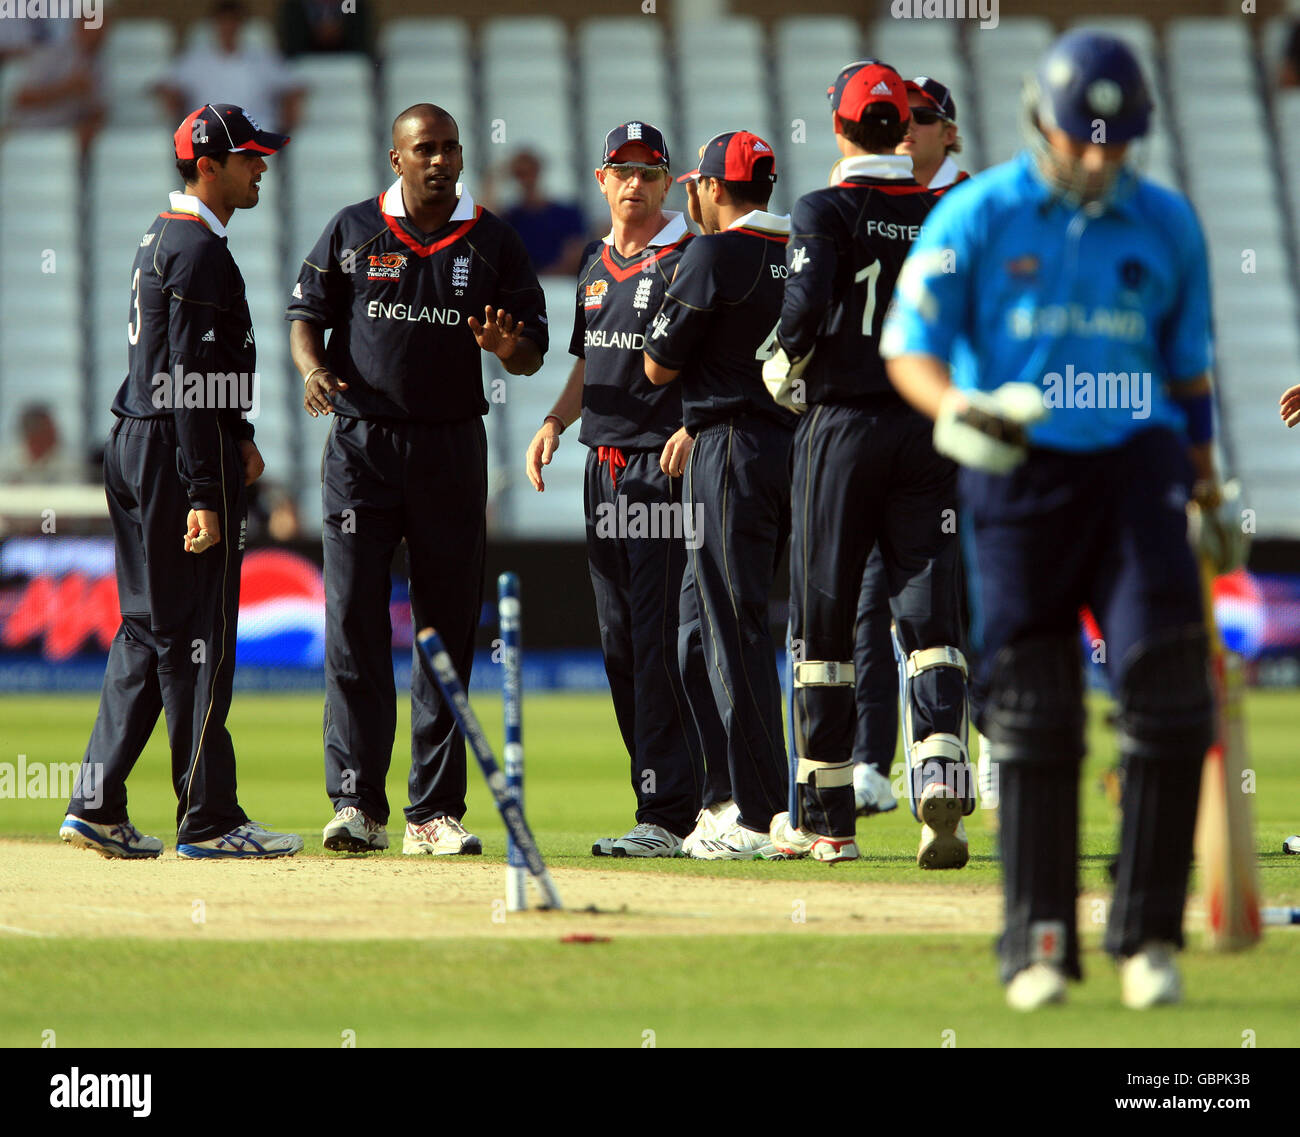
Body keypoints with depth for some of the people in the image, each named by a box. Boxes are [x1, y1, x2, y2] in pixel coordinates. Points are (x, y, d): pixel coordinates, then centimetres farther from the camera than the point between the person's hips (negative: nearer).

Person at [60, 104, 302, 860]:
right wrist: (204, 496, -23)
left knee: (148, 629, 13)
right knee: (198, 635, -6)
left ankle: (98, 804, 11)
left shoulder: (162, 239, 17)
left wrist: (235, 439, 19)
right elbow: (190, 380, -20)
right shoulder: (200, 251, -14)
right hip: (182, 456, -10)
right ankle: (208, 820, -3)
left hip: (135, 449, 10)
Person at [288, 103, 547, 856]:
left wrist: (507, 345, -18)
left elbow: (533, 353, 6)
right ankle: (358, 802, -7)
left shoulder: (494, 241, 6)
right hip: (362, 447, -1)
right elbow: (306, 317, 8)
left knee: (449, 625, 3)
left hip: (452, 450, 1)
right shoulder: (353, 232, 5)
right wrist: (314, 370, -14)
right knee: (354, 619, -8)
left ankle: (436, 811, 7)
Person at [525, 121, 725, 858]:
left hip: (665, 465, -8)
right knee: (622, 644, 10)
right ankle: (713, 783, 17)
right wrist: (555, 422, 10)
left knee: (660, 640, -11)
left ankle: (668, 816, -11)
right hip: (605, 465, 8)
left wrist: (694, 428, -27)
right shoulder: (596, 264, 17)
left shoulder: (689, 260, -7)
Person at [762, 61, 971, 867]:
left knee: (824, 620, 6)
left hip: (843, 423, -3)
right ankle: (941, 773, -23)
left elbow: (806, 308, -19)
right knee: (931, 618, 1)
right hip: (931, 427, 3)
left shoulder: (826, 211, -5)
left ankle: (826, 818, 10)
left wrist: (784, 372, -2)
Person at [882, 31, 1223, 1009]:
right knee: (1033, 721, -1)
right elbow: (909, 349, 0)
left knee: (1168, 697, -10)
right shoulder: (975, 217, 1)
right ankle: (1039, 943, 7)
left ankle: (1148, 936, -3)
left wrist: (1204, 480, 12)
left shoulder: (1168, 224, 10)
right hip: (1020, 475, -2)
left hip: (1135, 466, 2)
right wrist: (959, 409, -20)